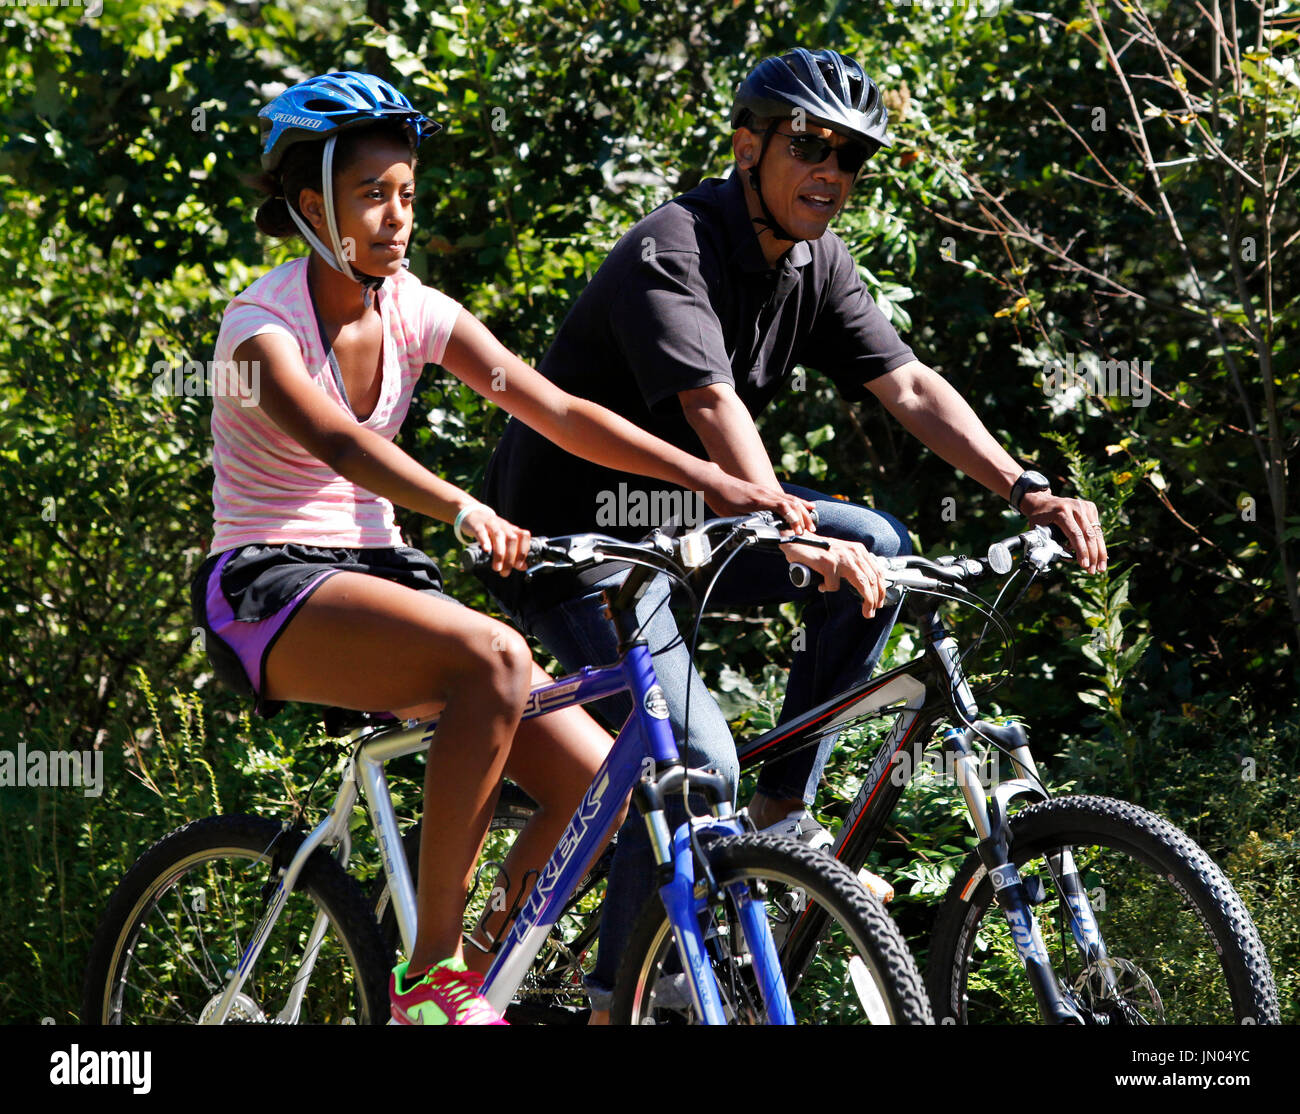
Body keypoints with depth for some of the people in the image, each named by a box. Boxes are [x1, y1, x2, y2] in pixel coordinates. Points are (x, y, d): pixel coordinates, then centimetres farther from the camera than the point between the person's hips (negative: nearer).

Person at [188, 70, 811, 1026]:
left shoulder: (419, 315, 4)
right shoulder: (262, 325, -13)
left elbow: (558, 413, -5)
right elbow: (335, 440, -33)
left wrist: (718, 484, -17)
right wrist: (463, 509, -52)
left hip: (374, 575, 6)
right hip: (268, 589, -6)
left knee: (594, 775, -14)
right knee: (494, 657, -35)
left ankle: (475, 974, 2)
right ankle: (432, 967, -27)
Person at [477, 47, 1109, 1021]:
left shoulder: (816, 263, 2)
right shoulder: (671, 253, -24)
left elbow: (909, 386, -4)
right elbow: (712, 405, -38)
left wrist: (1029, 491, -18)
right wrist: (795, 539, -52)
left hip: (677, 514, 8)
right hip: (574, 537, -8)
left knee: (877, 546, -10)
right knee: (696, 759, -22)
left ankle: (783, 814, -2)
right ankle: (616, 1002, -9)